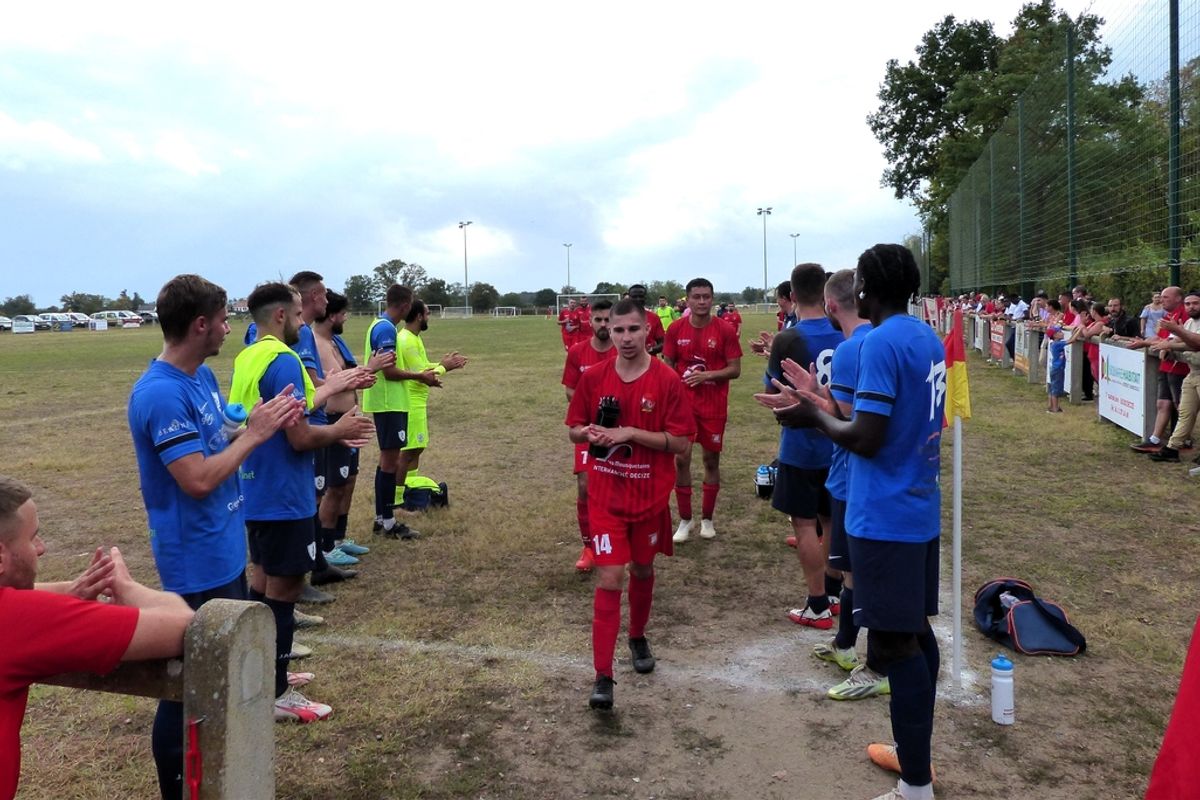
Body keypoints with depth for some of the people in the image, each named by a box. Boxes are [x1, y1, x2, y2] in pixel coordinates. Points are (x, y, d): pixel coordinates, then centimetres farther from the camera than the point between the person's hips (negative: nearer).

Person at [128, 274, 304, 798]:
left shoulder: (203, 376, 6)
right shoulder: (161, 394, -24)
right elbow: (198, 479, -28)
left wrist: (266, 422, -1)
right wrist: (255, 433, -18)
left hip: (224, 552, 10)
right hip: (197, 563, -10)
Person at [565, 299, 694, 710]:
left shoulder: (667, 380, -10)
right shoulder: (593, 377, -3)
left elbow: (681, 442, -12)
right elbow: (575, 429, 7)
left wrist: (630, 433, -21)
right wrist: (589, 433, -16)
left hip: (651, 494, 0)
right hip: (606, 494, 0)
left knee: (642, 569, 18)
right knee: (610, 577, -6)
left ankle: (638, 637, 44)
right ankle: (602, 676, -1)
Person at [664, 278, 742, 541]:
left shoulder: (724, 330, -6)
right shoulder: (675, 329, -1)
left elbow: (735, 369, -6)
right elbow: (667, 366, 6)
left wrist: (707, 375, -19)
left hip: (714, 406, -1)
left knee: (712, 459, 7)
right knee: (681, 459, 1)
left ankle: (707, 519, 22)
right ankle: (684, 520, 14)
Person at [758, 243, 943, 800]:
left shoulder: (881, 343, -19)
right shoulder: (928, 339, 10)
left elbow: (866, 439, -22)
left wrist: (814, 417, -6)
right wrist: (826, 405, 12)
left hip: (886, 516, -9)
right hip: (919, 509, 9)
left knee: (895, 641, -1)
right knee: (915, 631, 18)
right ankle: (915, 751, 33)